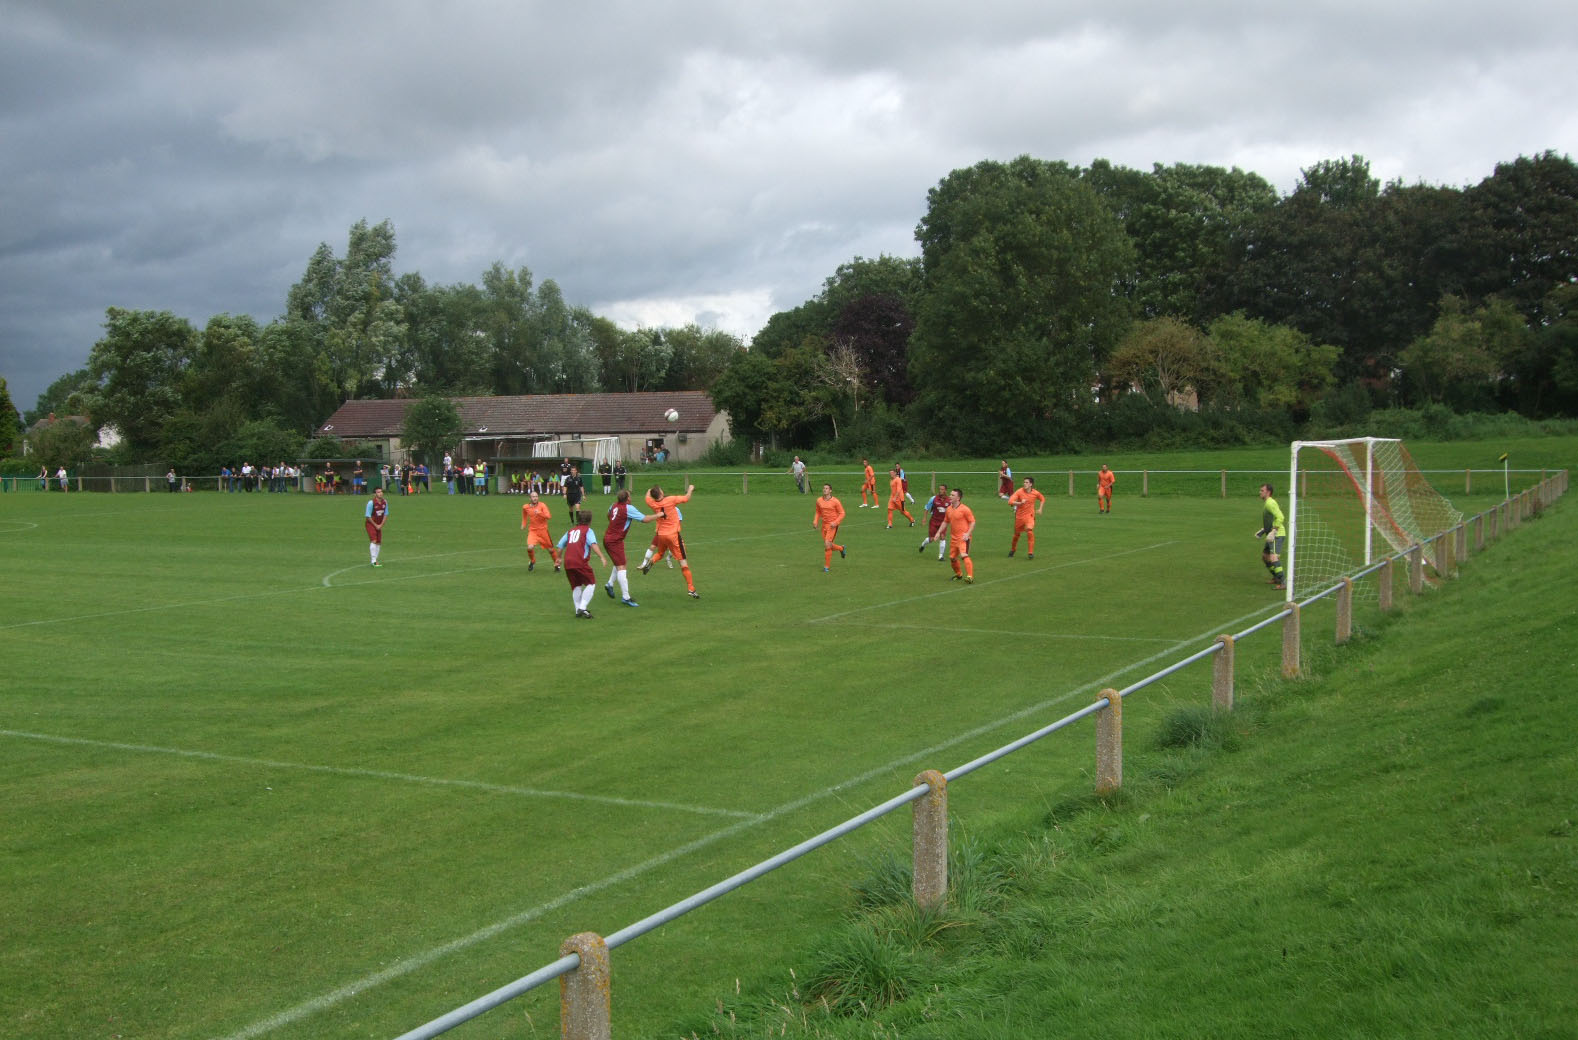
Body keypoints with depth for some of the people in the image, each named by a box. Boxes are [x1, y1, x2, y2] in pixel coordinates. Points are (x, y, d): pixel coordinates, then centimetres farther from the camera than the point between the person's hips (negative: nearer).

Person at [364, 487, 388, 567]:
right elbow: (368, 516, -14)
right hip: (371, 524, -6)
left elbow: (386, 514, 8)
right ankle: (374, 561, -17)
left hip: (379, 525, 6)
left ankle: (375, 559, 17)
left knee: (379, 542, 6)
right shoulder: (371, 502, -19)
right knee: (373, 541, -17)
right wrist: (375, 525, -11)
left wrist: (381, 525, -2)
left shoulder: (385, 502, -1)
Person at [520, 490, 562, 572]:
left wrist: (539, 513, -37)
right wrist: (524, 524, 17)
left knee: (550, 549, 5)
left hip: (543, 530, -1)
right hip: (532, 531, 1)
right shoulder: (525, 507, 0)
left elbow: (548, 516, -23)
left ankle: (557, 564, 29)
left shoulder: (542, 505, -11)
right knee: (530, 547, -20)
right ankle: (532, 561, 11)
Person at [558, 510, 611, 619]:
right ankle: (583, 608, -9)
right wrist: (602, 557, -18)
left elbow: (560, 546, 24)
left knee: (576, 586, 18)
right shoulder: (587, 530, 6)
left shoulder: (570, 531, 22)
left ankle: (578, 610, 16)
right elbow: (593, 544, -11)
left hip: (567, 562, 6)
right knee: (591, 584, 2)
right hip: (580, 562, -6)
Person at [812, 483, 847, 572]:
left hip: (832, 526, -6)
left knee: (827, 544, -15)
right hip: (824, 525, 6)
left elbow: (842, 513, -5)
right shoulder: (819, 501, 4)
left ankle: (827, 566, -5)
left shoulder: (835, 501, -10)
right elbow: (818, 512, 17)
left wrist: (835, 522, -17)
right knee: (828, 546, 11)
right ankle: (841, 548, 43)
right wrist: (815, 521, 1)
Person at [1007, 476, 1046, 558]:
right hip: (1019, 516, 0)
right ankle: (1013, 549, 41)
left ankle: (1031, 553, -18)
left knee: (1030, 531, -24)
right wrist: (1020, 503, -33)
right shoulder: (1019, 492, -12)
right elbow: (1010, 501, -20)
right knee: (1017, 534, 12)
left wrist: (1040, 509, 8)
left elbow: (1042, 499, 18)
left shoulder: (1035, 493, -5)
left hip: (1029, 516, 0)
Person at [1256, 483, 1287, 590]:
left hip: (1277, 536, -11)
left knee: (1273, 558, -21)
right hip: (1272, 536, 11)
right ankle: (1277, 578, 31)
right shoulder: (1266, 503, 17)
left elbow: (1280, 518, -24)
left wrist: (1273, 532, -27)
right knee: (1264, 557, 20)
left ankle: (1284, 583, -26)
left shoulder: (1270, 503, -14)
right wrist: (1263, 530, 21)